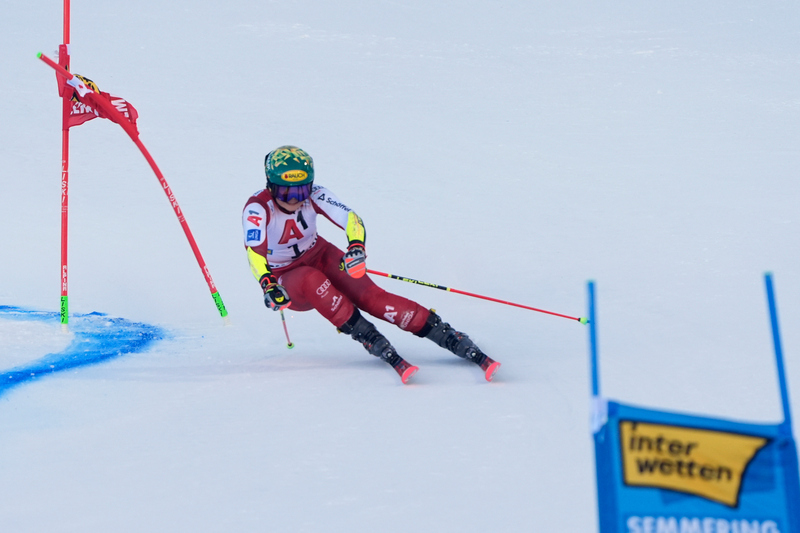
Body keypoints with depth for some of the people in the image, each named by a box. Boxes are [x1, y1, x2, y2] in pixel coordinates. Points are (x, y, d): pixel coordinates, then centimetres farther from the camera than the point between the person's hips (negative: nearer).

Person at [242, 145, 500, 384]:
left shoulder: (314, 195, -16)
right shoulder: (257, 209, -24)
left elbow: (351, 219, -27)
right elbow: (254, 250, -38)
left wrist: (357, 248, -49)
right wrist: (268, 286, -56)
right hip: (285, 280, -2)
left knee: (367, 294, -22)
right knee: (312, 280, -38)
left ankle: (452, 339, -26)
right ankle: (371, 340, -33)